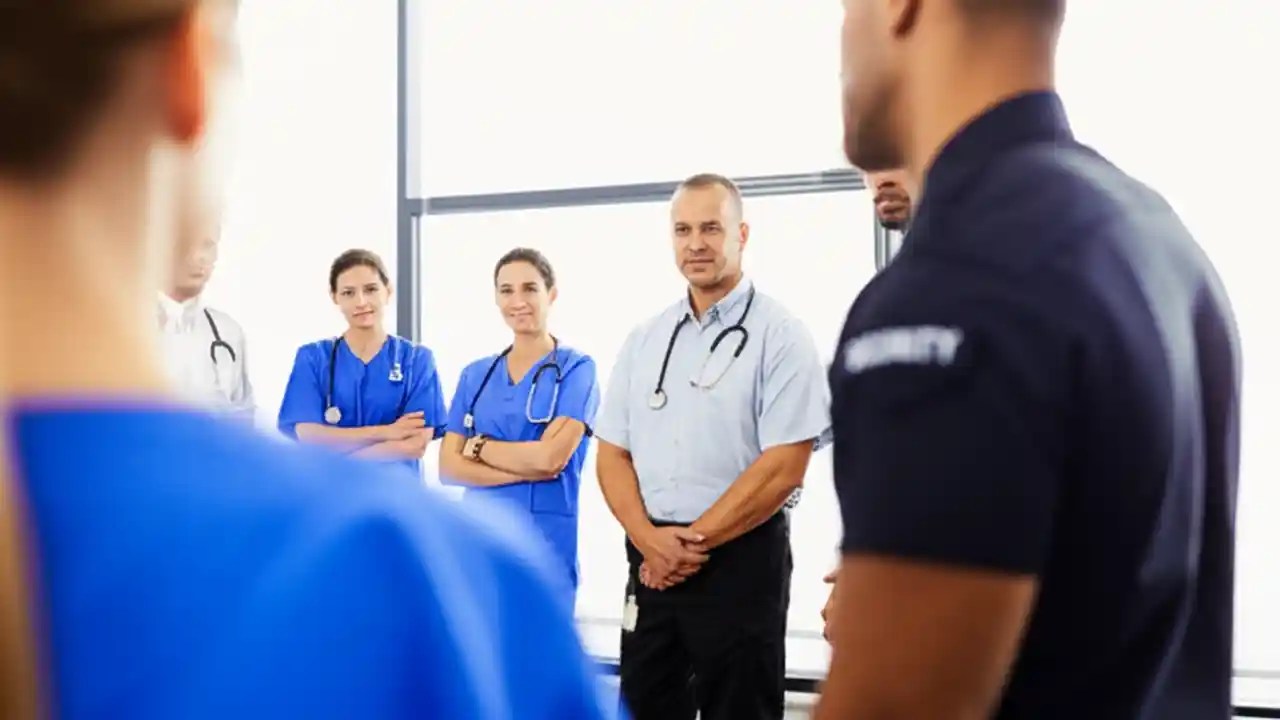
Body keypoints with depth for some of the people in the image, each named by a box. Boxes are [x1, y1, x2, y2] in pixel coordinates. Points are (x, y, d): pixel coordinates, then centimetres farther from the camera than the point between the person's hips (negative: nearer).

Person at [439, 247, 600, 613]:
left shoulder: (575, 368, -2)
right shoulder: (475, 375, 10)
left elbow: (550, 457, -14)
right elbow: (448, 466, 2)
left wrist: (478, 445, -2)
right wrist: (525, 470, -11)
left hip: (545, 544, -4)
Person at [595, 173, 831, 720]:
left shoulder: (778, 335, -5)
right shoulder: (644, 340, 11)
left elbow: (784, 467, -12)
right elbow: (612, 455, 9)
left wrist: (693, 541, -11)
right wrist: (648, 538, -8)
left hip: (740, 560, -4)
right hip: (650, 560, 5)